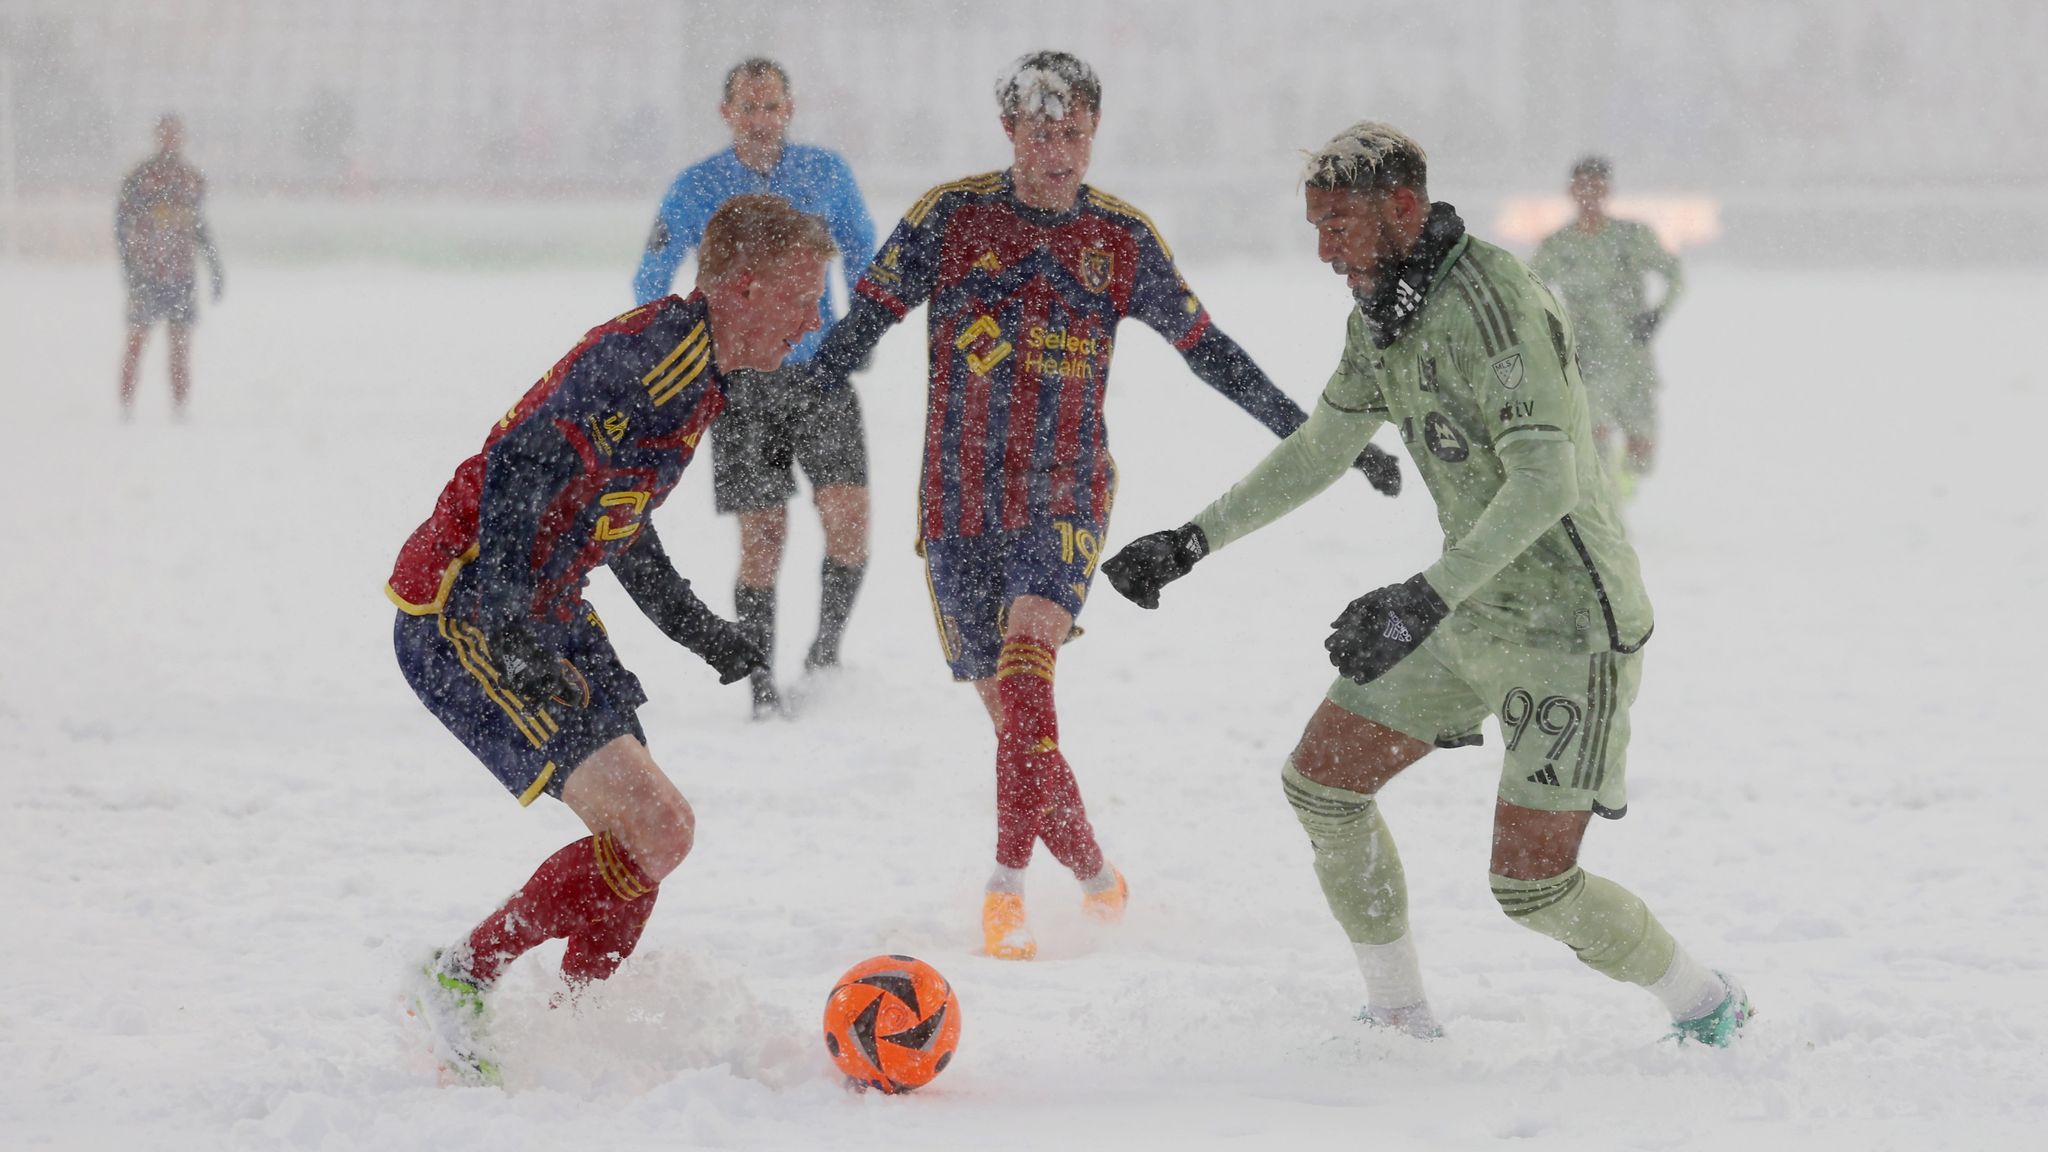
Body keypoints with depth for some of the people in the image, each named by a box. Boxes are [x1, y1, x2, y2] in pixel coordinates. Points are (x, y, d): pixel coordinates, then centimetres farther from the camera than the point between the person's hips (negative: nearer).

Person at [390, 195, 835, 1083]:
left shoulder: (704, 370, 13)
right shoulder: (655, 350, -19)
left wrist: (694, 627, 31)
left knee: (650, 832, 11)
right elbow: (522, 468, -27)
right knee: (653, 830, -15)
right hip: (460, 619, -10)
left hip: (545, 617, 10)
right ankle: (462, 983, -3)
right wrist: (502, 623, -35)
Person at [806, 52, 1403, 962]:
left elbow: (1209, 351, 12)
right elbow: (862, 324, 1)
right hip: (959, 506, 1)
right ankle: (1098, 883, 22)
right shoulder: (951, 218, -1)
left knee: (1025, 662, -27)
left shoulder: (1123, 239, 4)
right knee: (1014, 719, 3)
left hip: (1066, 503, -1)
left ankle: (1006, 888, -28)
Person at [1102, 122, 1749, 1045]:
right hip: (1474, 613, 9)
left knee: (1531, 886, -10)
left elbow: (1548, 479, -34)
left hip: (1570, 623, -9)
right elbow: (1320, 451, 19)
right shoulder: (1380, 313, 5)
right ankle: (1401, 1017, 20)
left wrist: (1427, 596, -42)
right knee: (1320, 783, 8)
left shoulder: (1495, 303, -24)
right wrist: (1193, 542, 13)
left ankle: (1706, 1004, 14)